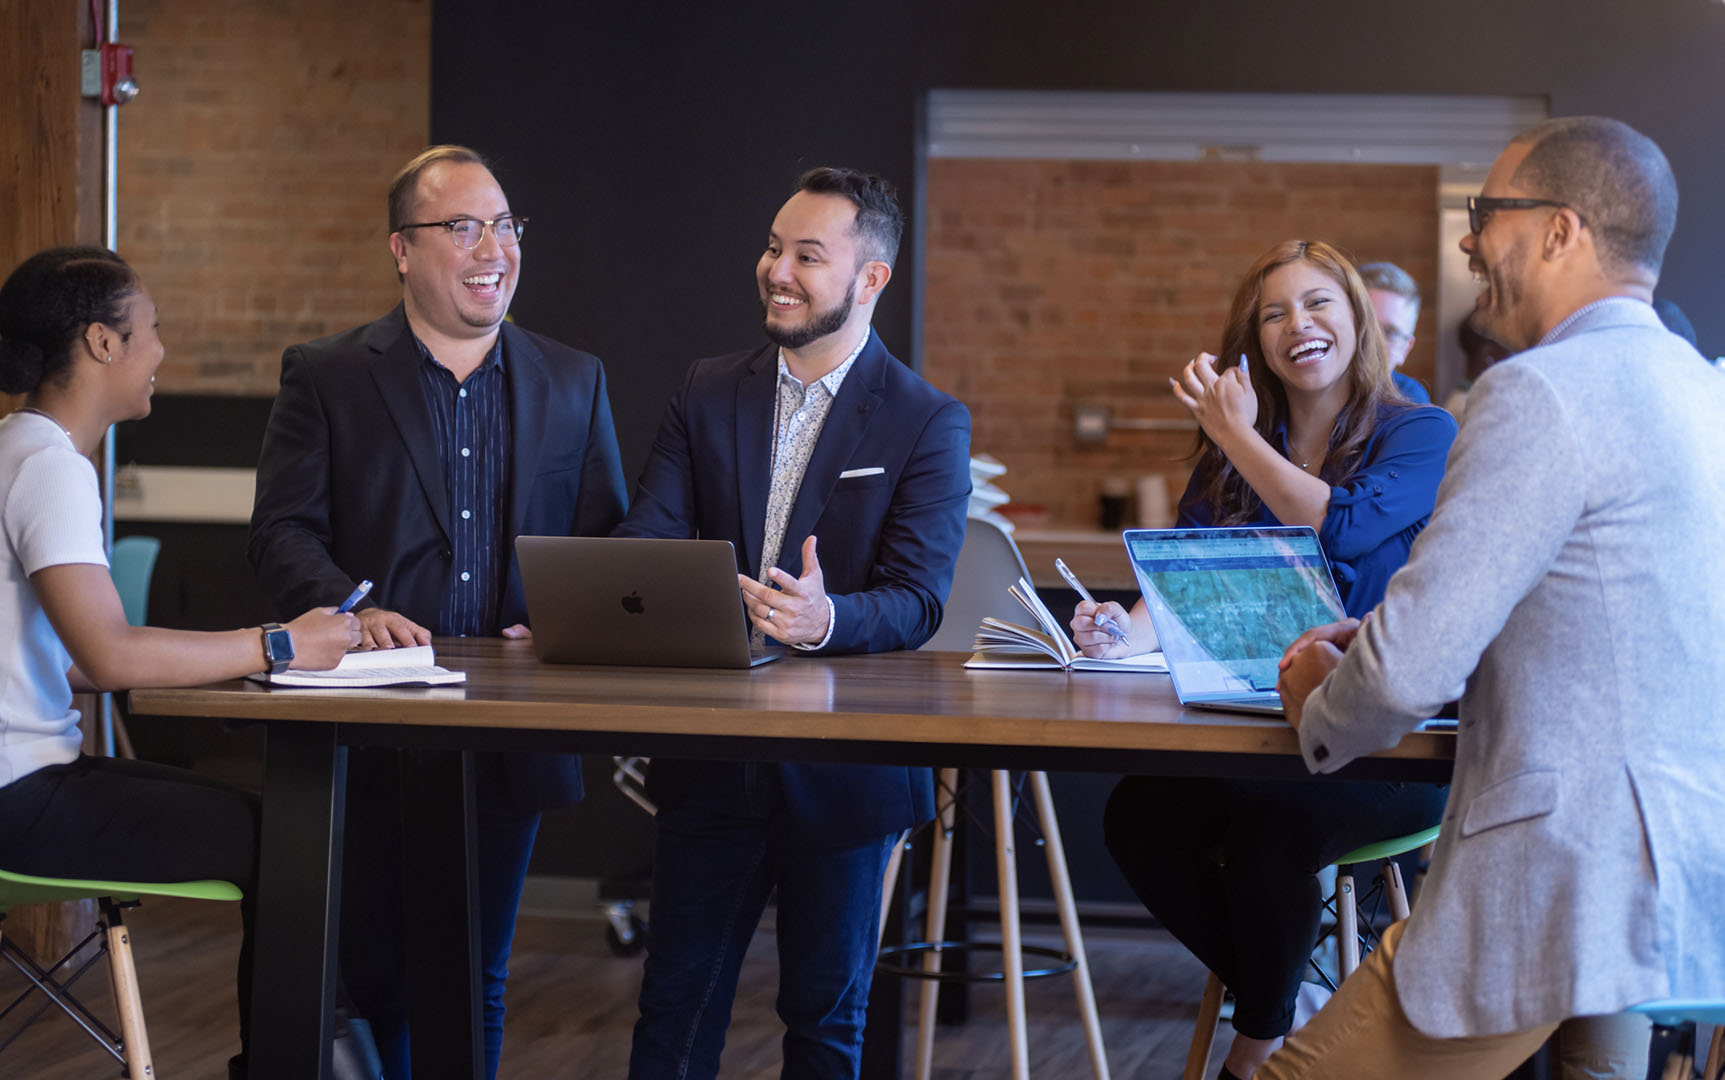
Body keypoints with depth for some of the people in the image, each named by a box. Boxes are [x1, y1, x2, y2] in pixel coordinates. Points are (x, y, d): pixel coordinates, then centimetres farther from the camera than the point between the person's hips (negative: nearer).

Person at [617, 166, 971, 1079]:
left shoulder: (928, 423, -5)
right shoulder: (707, 394, 6)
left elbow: (916, 601, -14)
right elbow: (647, 544, -2)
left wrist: (827, 618, -35)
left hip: (845, 760, -3)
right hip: (710, 754, 3)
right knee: (675, 1004, 8)